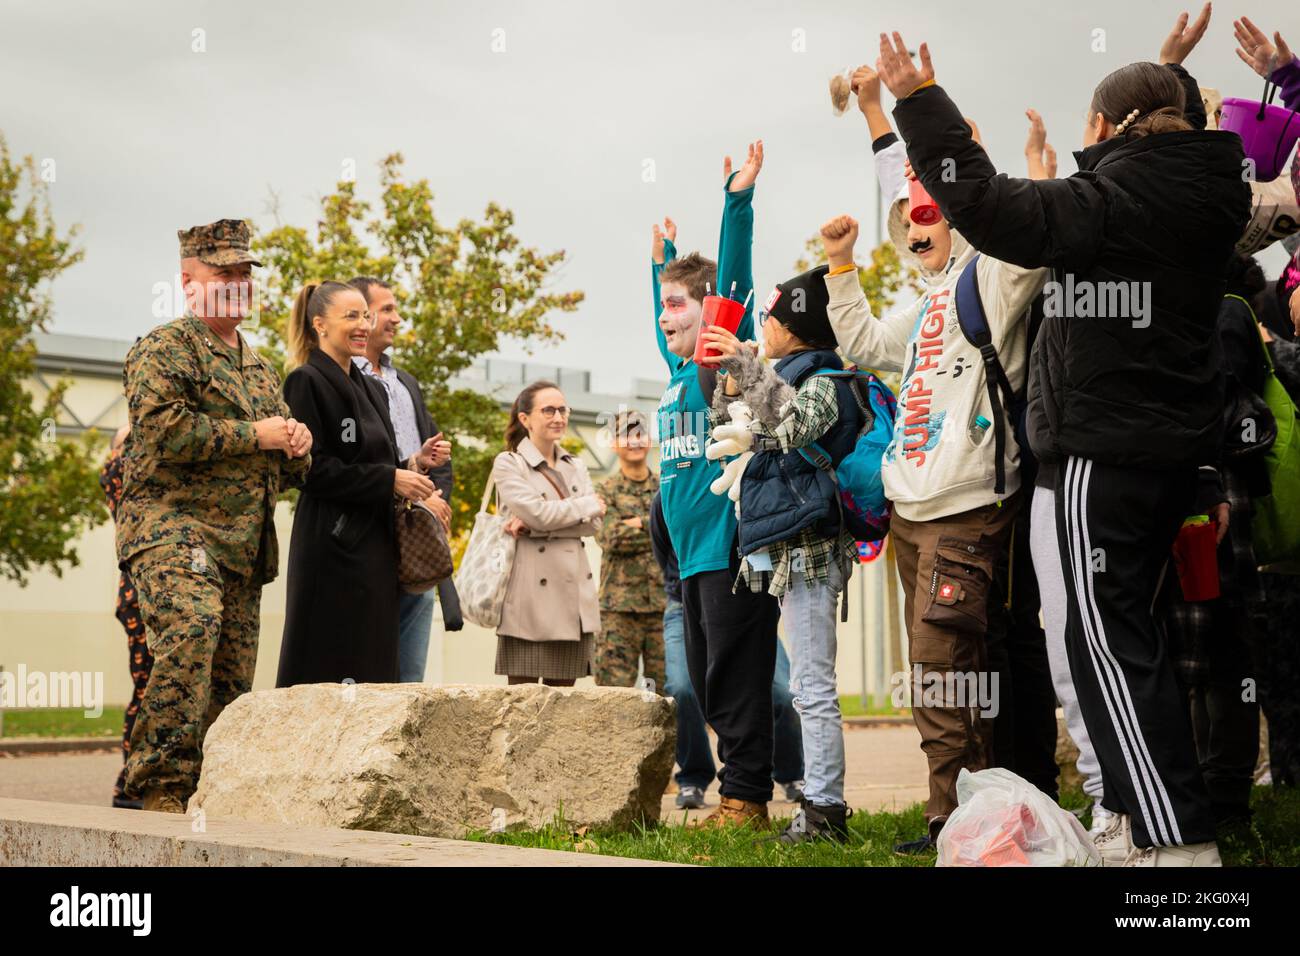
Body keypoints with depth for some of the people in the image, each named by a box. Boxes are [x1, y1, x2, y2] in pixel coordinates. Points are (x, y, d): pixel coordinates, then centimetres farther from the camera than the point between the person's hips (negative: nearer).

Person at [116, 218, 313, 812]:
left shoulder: (258, 367, 26)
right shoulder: (163, 350, 0)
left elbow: (289, 471, 33)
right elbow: (164, 430, -19)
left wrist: (296, 443, 8)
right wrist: (255, 435, -12)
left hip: (244, 544, 8)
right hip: (173, 525, -8)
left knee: (231, 676, 5)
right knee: (189, 630, -30)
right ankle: (160, 785, -26)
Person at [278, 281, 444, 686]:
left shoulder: (373, 390, 18)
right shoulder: (306, 382, -6)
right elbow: (314, 469, -15)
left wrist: (415, 463, 3)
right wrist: (390, 479, -15)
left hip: (377, 545, 8)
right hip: (332, 548, -8)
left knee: (373, 672, 6)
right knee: (328, 670, -6)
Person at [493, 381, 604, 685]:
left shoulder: (575, 466, 16)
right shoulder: (508, 464, 0)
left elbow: (593, 524, 2)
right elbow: (538, 511, -15)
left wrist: (531, 524, -10)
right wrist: (588, 505, -1)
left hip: (573, 595, 5)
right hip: (530, 599, -5)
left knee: (563, 691, 6)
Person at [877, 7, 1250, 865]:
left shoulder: (1111, 200, -17)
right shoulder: (1206, 190, 8)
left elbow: (990, 209, -27)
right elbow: (1175, 134, 32)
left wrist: (921, 103, -21)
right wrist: (1171, 72, 45)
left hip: (1108, 447, -9)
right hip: (1176, 442, 9)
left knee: (1108, 635, -6)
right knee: (1129, 625, 17)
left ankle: (1177, 836, -8)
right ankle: (1151, 813, 22)